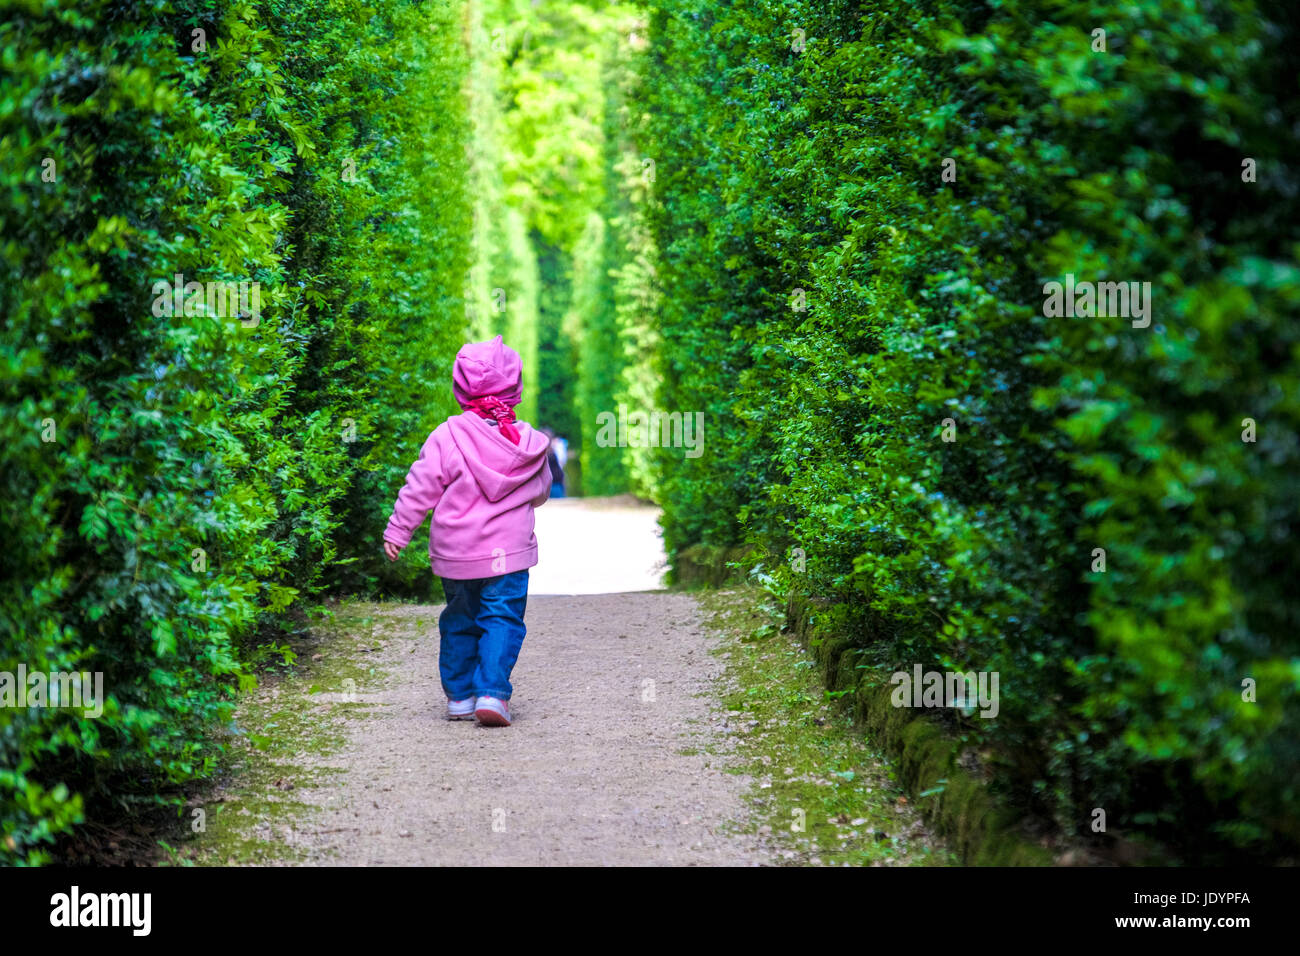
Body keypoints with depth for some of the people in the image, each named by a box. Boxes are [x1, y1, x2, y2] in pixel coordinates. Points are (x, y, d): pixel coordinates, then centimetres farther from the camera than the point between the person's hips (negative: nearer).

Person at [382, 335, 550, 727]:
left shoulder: (448, 437, -10)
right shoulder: (528, 445, -2)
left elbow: (421, 489, -7)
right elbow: (540, 492, 13)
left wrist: (397, 531, 2)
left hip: (455, 553, 1)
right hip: (509, 551, 0)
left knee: (459, 621, 15)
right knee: (502, 619, 1)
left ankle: (460, 695, 20)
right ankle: (492, 693, -14)